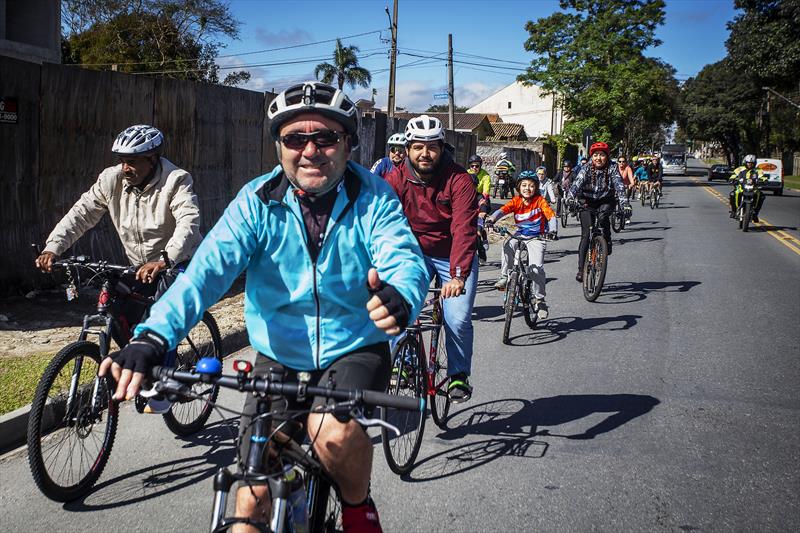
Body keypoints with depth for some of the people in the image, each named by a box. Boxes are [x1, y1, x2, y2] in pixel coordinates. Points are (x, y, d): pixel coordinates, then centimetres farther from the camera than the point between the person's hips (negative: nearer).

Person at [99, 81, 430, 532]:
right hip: (279, 358, 2)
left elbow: (406, 258, -27)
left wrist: (400, 298, -53)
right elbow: (209, 267, -23)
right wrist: (153, 337, -41)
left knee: (335, 433, -31)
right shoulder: (258, 202, -10)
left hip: (355, 351, -1)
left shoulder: (372, 199, -11)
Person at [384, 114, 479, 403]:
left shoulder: (459, 180, -20)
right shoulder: (396, 179, -13)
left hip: (455, 257, -2)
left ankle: (459, 374, 11)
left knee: (458, 320, -14)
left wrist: (458, 275, -41)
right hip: (416, 253, 2)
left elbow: (463, 230, -29)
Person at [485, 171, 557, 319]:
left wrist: (552, 230, -38)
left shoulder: (540, 200, -8)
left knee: (536, 269, -18)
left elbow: (551, 215, -18)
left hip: (536, 237, -2)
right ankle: (504, 277, -16)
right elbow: (503, 210, -18)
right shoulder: (516, 201, -2)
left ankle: (539, 300, 0)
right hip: (519, 235, 2)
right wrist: (492, 218, -39)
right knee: (508, 245, -33)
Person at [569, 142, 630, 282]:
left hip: (605, 200, 0)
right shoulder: (586, 168, -13)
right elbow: (576, 184, -26)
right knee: (586, 235, -10)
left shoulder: (612, 169, -13)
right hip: (587, 201, 0)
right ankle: (581, 269, -5)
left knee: (603, 217, -35)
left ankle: (607, 242, -7)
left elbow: (619, 186, -25)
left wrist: (624, 204, -41)